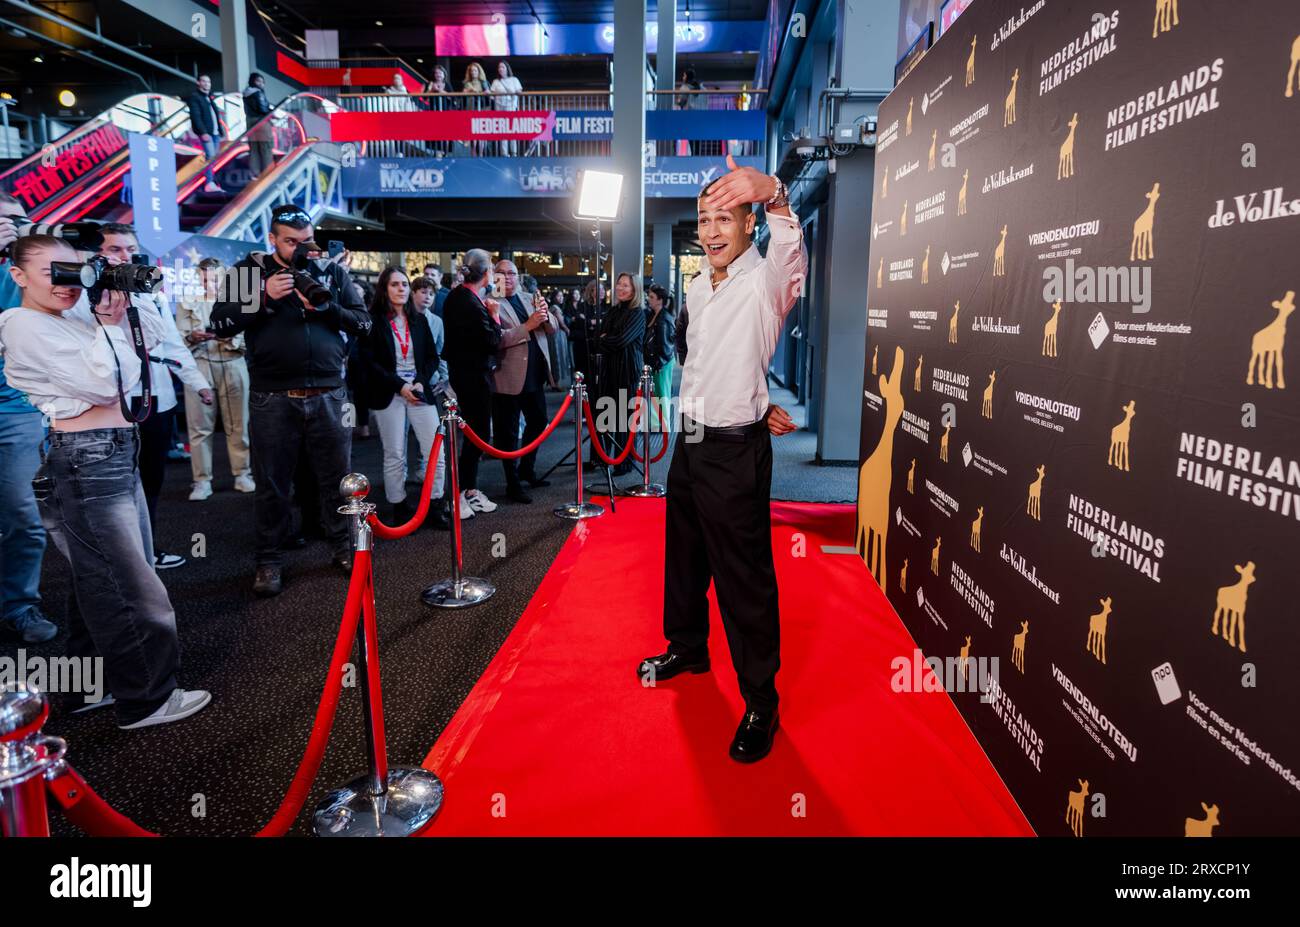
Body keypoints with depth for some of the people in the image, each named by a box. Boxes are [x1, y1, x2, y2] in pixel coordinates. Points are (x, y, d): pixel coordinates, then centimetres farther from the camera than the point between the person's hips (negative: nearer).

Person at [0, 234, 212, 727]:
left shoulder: (71, 323, 15)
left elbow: (125, 376, 10)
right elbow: (102, 385, -19)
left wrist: (117, 318, 1)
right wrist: (108, 323, -11)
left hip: (115, 454, 10)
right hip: (85, 460, -10)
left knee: (98, 579, 18)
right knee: (132, 585, -5)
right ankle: (146, 699, 6)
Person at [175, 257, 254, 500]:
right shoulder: (186, 303, 13)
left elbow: (246, 337, 4)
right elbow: (179, 338, 3)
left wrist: (230, 339, -17)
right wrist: (192, 337, -18)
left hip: (233, 364, 0)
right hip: (199, 365, 0)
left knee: (238, 424, 2)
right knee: (199, 426, -2)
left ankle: (243, 474, 11)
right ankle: (202, 481, 2)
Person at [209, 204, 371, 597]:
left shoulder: (332, 271, 9)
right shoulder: (248, 271, 5)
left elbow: (363, 322, 5)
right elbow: (220, 324, -1)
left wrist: (325, 308, -12)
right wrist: (265, 297, -14)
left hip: (328, 395, 1)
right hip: (272, 399, -1)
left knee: (337, 477, 9)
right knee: (272, 484, 7)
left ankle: (344, 548, 24)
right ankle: (270, 561, 19)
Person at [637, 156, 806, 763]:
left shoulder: (765, 283, -14)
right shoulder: (697, 288, 11)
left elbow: (790, 252, -39)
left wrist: (771, 192, -57)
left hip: (735, 450, -8)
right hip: (690, 440, 8)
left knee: (744, 578, -2)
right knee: (684, 554, 21)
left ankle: (761, 702, 12)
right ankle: (687, 646, 44)